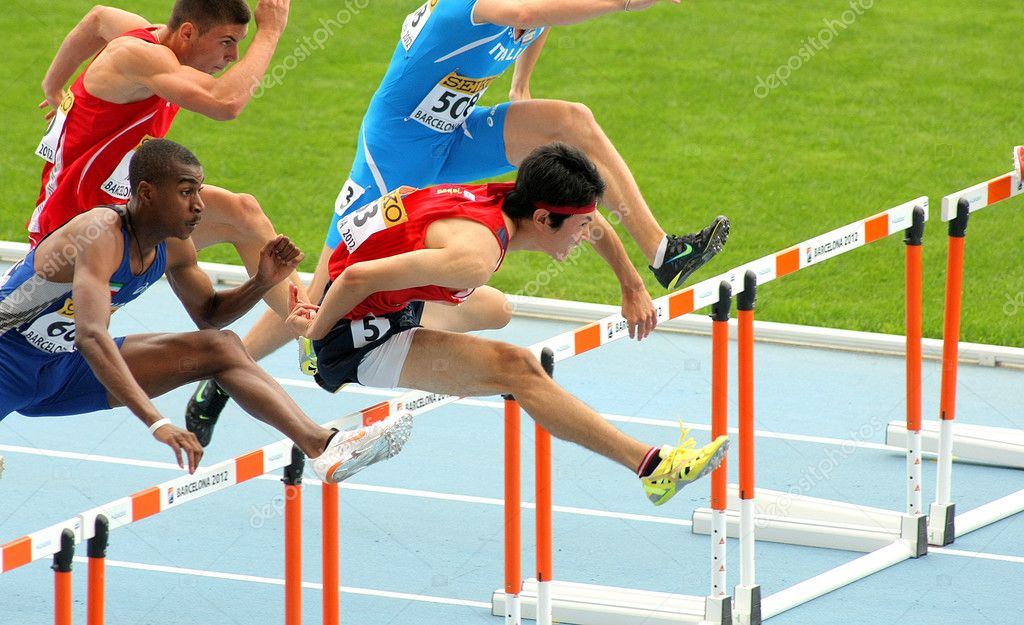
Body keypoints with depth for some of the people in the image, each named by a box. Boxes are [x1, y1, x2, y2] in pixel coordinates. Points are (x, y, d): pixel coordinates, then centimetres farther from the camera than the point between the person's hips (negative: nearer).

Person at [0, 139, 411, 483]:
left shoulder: (173, 246, -5)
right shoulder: (100, 236, -31)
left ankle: (322, 446, -10)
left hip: (64, 368, 8)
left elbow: (209, 314, 15)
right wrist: (156, 423, -53)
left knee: (219, 347, -3)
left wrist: (263, 282, -7)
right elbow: (91, 336, -45)